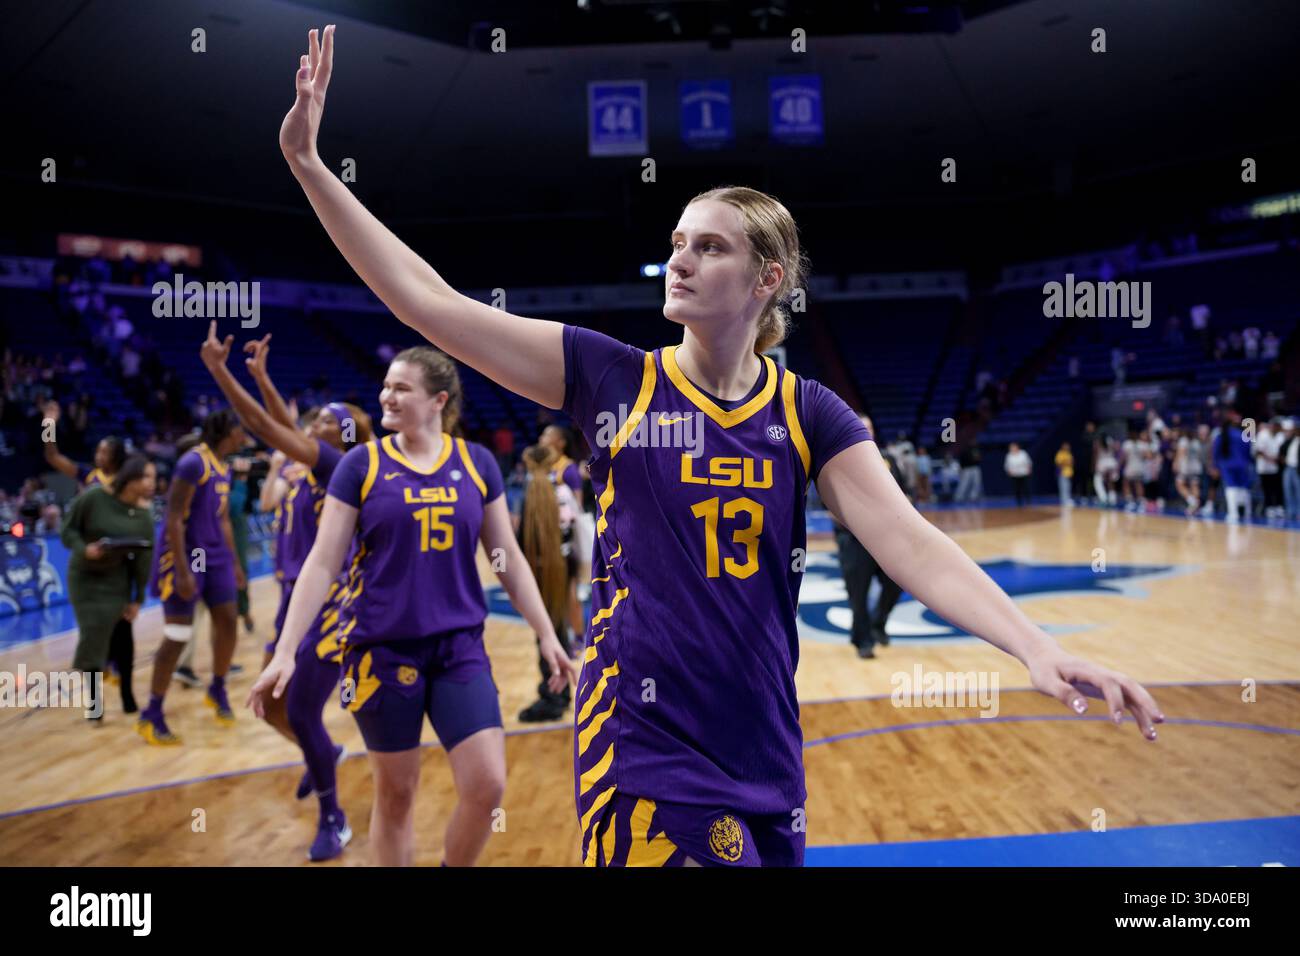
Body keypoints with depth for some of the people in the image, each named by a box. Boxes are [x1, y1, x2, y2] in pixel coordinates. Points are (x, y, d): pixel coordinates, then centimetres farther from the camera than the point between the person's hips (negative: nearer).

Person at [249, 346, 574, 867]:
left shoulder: (476, 463, 2)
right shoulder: (361, 463, -3)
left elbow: (509, 558, 8)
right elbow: (322, 563, -3)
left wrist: (547, 636, 6)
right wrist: (285, 651, -9)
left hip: (460, 647, 2)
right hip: (383, 648, -1)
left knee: (488, 786, -5)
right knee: (395, 792, 9)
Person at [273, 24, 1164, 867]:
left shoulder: (807, 413, 0)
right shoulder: (614, 379, -4)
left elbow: (911, 544, -10)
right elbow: (431, 302, -7)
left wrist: (1038, 647, -25)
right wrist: (309, 163, -10)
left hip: (764, 759, 3)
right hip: (645, 753, -2)